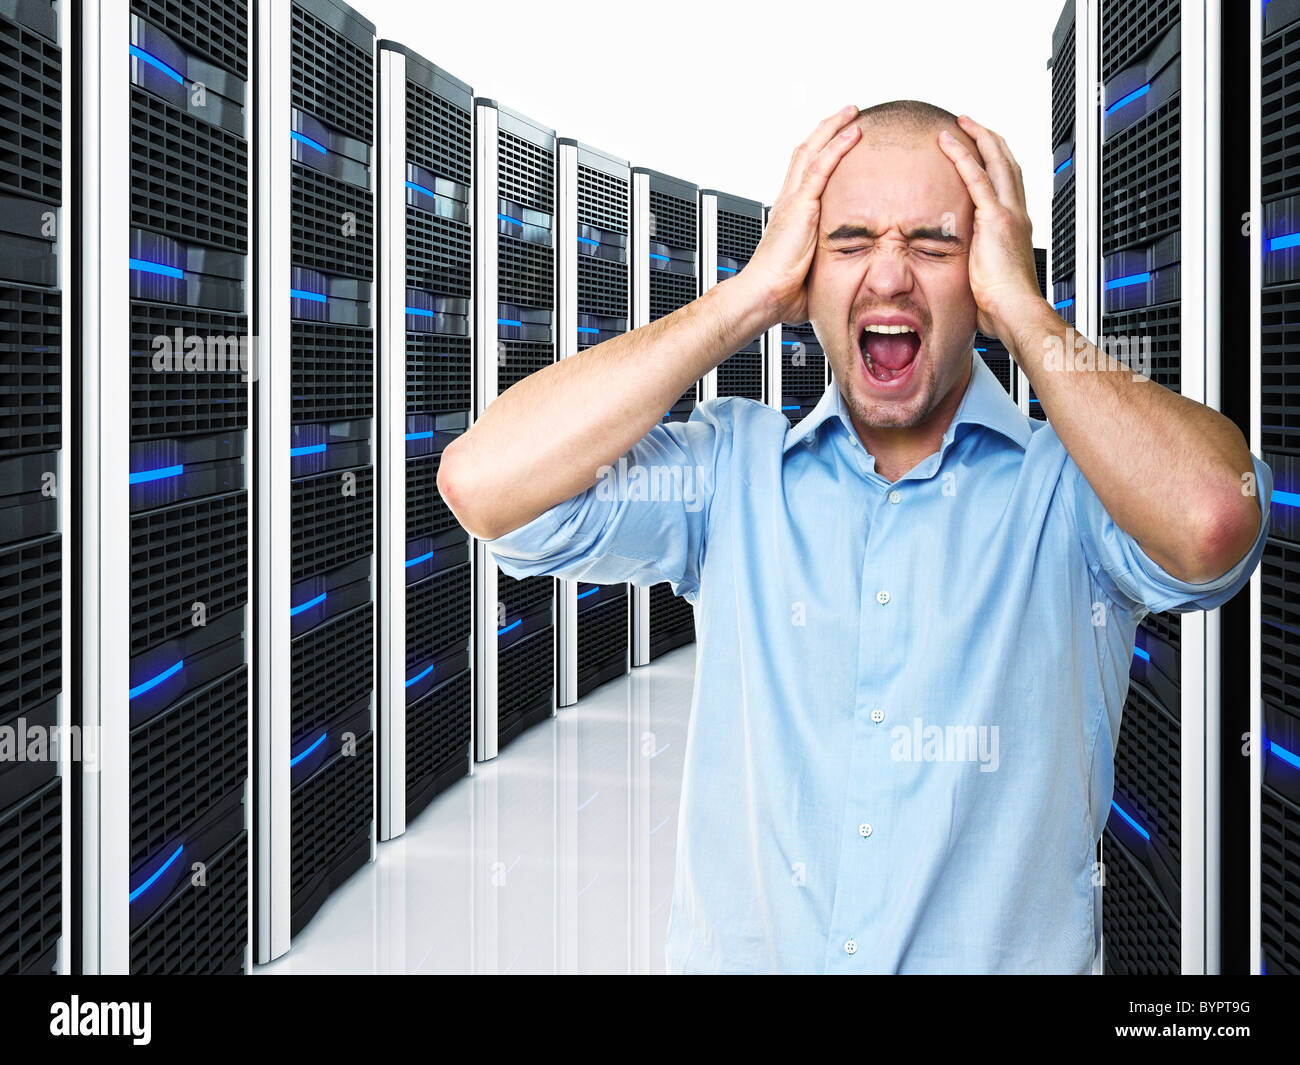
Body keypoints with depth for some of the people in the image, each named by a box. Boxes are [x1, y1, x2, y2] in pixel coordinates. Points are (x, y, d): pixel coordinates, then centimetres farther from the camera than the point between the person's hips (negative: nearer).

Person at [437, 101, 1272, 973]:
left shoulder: (1072, 482, -2)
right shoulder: (731, 468, 4)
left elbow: (1212, 519, -25)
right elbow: (484, 482, -10)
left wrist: (1021, 309, -10)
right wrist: (752, 296, -7)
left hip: (1008, 957, -1)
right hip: (734, 957, 2)